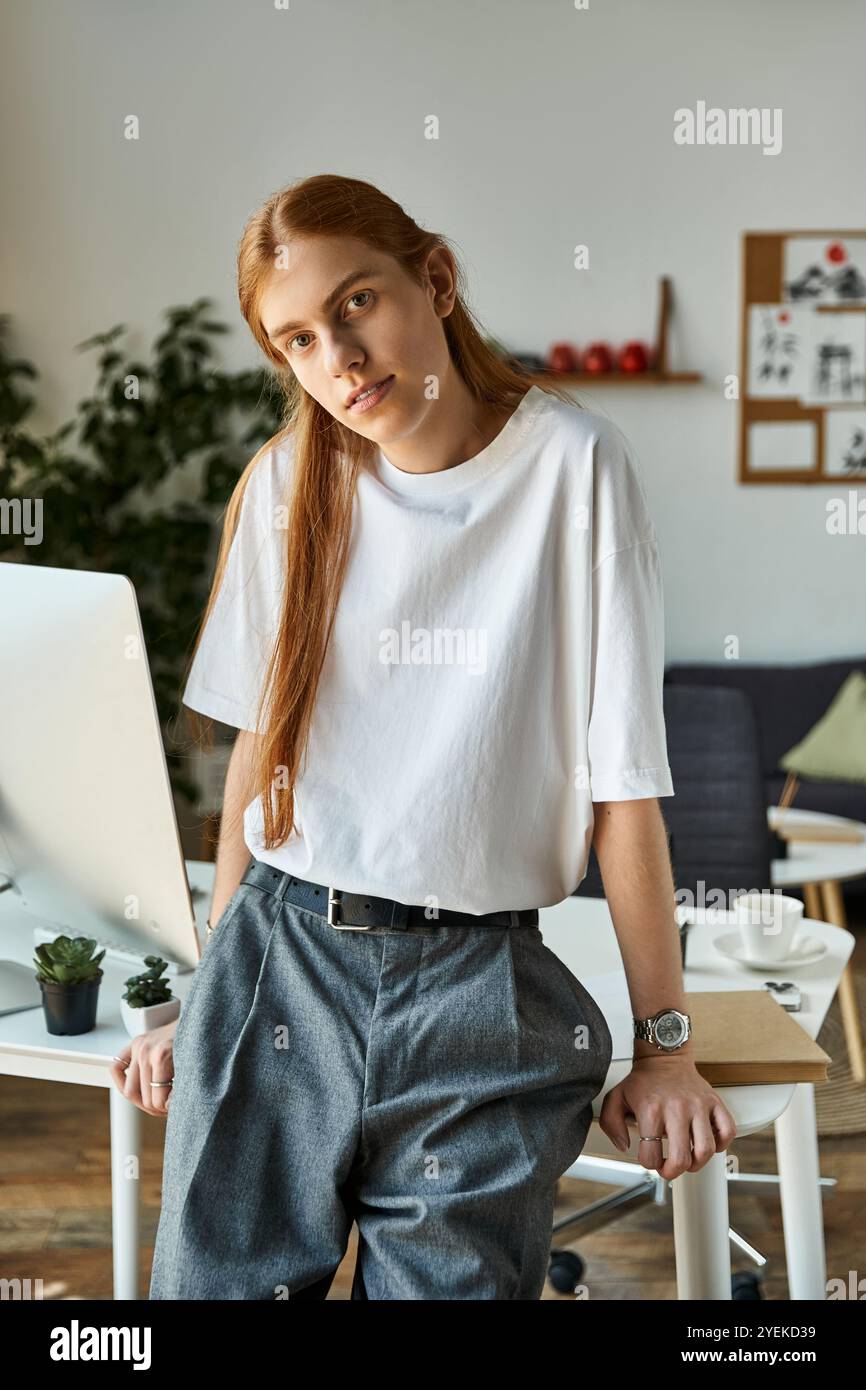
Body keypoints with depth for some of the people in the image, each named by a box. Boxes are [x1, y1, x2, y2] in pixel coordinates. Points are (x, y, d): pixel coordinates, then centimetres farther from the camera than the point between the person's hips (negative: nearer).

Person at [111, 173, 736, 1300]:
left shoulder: (571, 465, -5)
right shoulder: (290, 483, 5)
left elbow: (623, 775, -6)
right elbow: (261, 742, 10)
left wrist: (665, 1045, -4)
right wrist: (209, 996, 11)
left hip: (477, 992, -2)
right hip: (280, 961, 3)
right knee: (216, 1281, 4)